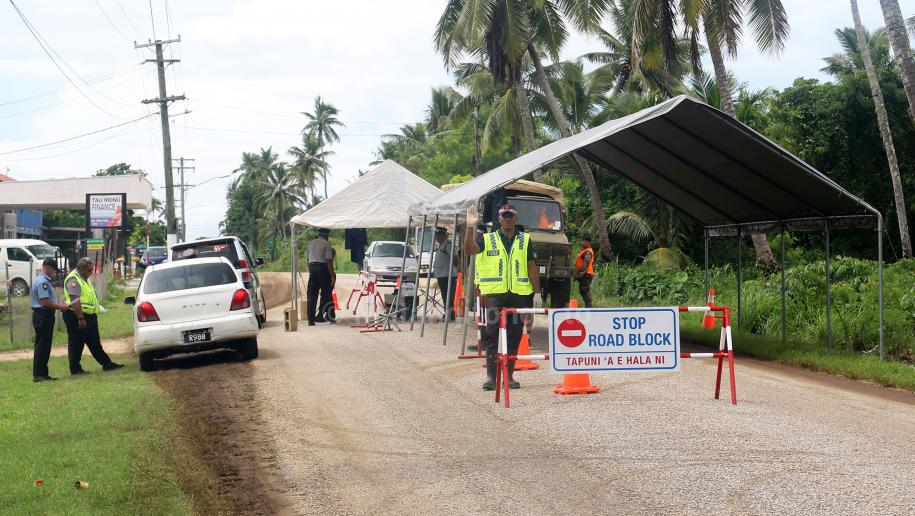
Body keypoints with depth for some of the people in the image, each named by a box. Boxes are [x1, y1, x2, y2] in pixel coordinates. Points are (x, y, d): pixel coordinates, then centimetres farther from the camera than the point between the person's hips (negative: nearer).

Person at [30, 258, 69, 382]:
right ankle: (38, 374, -5)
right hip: (43, 315, -11)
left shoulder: (45, 281, 17)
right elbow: (45, 302, -22)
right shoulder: (42, 282, -17)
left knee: (44, 345, 12)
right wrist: (60, 307, -12)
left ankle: (42, 373, 16)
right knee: (42, 345, -7)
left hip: (45, 315, 11)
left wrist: (59, 305, 11)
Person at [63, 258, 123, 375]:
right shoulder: (73, 279, -16)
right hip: (77, 317, -10)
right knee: (76, 344, -1)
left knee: (95, 343, 14)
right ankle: (75, 370, 4)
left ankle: (106, 363, 18)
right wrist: (81, 319, -27)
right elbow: (75, 301, -24)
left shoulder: (84, 279, 17)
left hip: (89, 316, 10)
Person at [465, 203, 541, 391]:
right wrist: (470, 227, -19)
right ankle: (491, 376, -5)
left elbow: (532, 268, 11)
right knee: (492, 335, -6)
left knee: (514, 337, 5)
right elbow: (469, 249, -8)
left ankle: (509, 376, 11)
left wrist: (537, 293, 5)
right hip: (495, 293, -2)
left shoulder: (525, 240, 12)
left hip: (519, 294, 2)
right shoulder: (488, 240, 8)